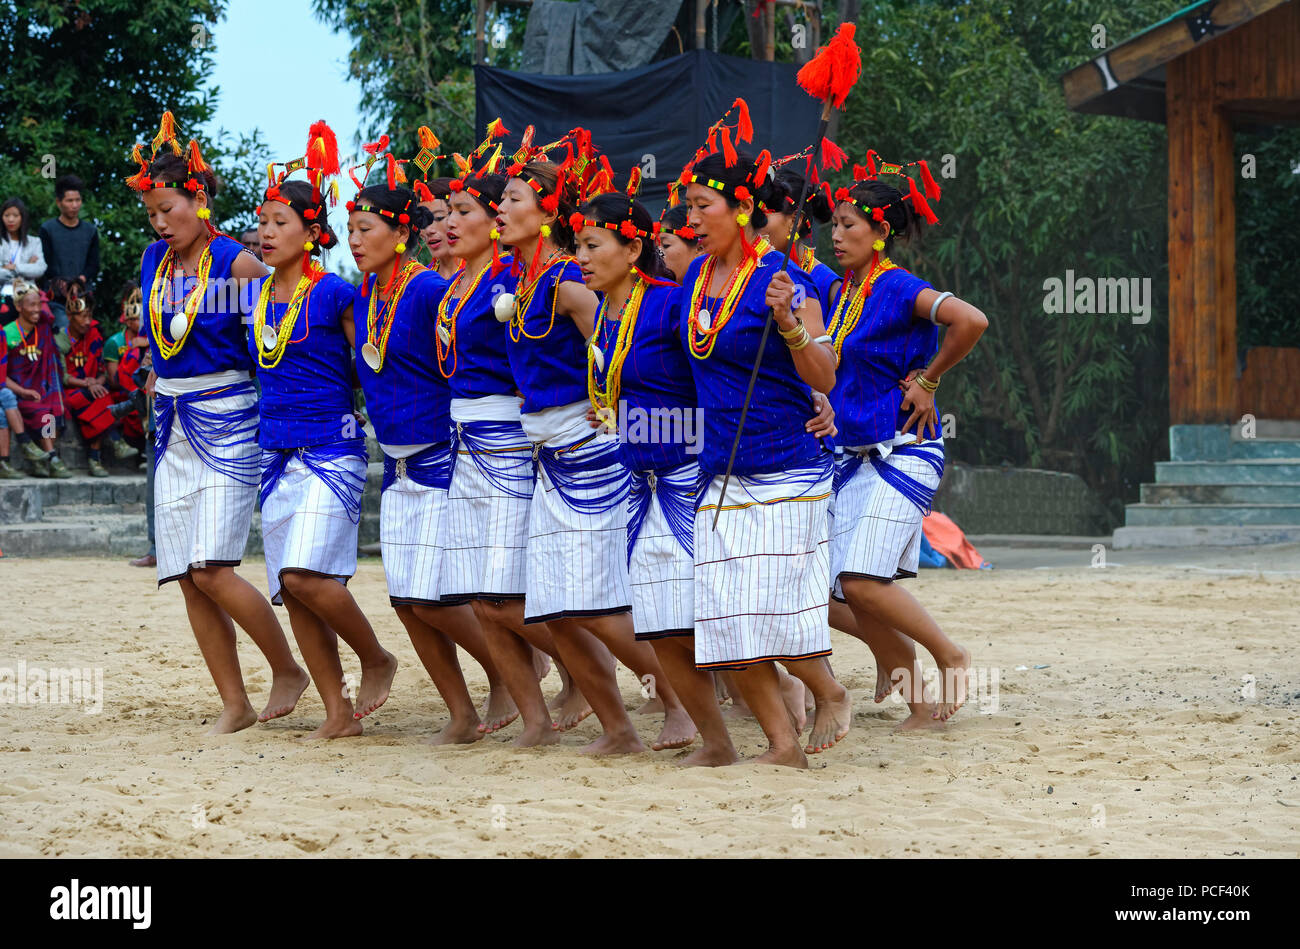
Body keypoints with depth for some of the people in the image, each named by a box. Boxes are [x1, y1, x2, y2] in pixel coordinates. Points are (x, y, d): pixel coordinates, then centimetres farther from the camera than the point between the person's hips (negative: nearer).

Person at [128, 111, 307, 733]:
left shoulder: (237, 264, -10)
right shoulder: (153, 261, 9)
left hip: (228, 424, -7)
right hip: (174, 426, 7)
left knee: (211, 569, -16)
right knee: (186, 578, 1)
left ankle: (287, 669, 3)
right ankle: (234, 705, 8)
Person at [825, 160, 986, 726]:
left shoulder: (896, 287, -12)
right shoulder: (842, 292, 12)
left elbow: (971, 321, -28)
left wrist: (926, 382, -17)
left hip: (904, 452, -8)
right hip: (856, 457, 8)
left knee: (864, 582, -18)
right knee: (852, 592, 2)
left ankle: (951, 656, 2)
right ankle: (920, 707, 11)